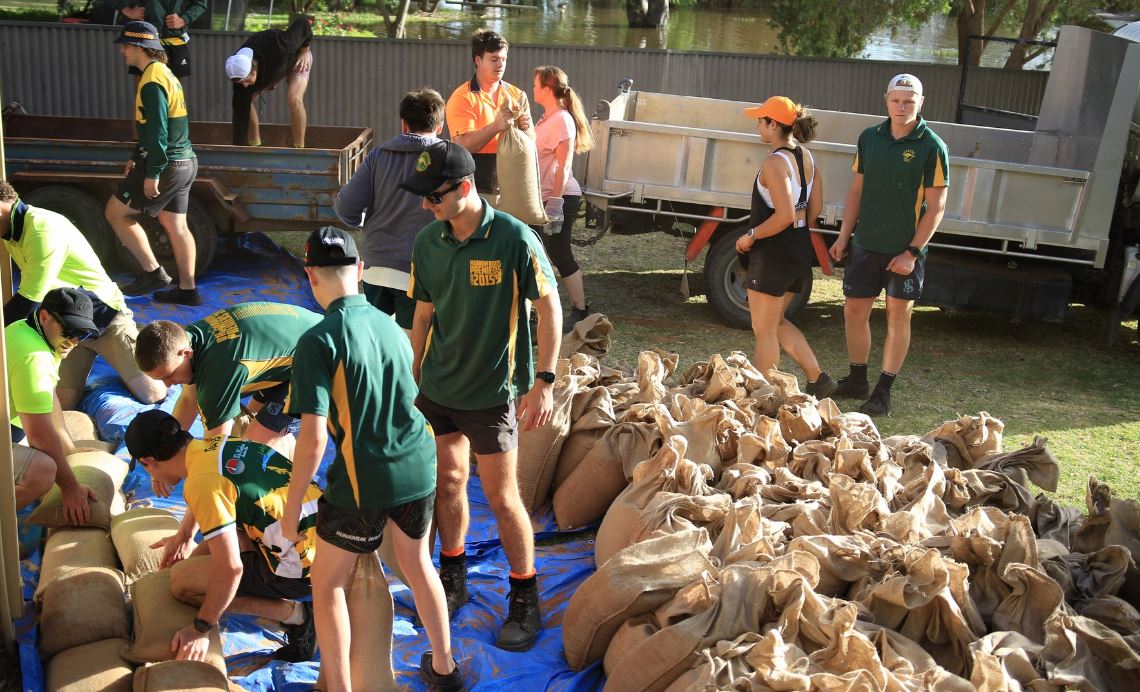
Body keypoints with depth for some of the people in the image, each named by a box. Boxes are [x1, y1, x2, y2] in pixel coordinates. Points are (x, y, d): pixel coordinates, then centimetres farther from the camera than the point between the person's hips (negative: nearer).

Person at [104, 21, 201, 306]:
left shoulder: (152, 80, -16)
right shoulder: (164, 73, 16)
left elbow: (158, 130, -22)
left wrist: (152, 173, -22)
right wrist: (136, 158, 26)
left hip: (168, 165, -10)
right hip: (183, 161, 10)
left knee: (116, 212, 1)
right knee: (175, 226, 13)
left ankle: (153, 273, 2)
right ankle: (187, 290, 16)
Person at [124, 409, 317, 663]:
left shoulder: (202, 483, -17)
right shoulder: (220, 442, 9)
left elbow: (230, 568, -20)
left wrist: (201, 628, -7)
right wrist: (184, 535, 47)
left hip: (299, 567, -9)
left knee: (182, 580, -3)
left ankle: (293, 613, 1)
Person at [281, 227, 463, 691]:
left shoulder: (318, 341, -16)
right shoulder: (390, 325, 4)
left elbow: (313, 438, -20)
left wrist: (292, 506, -8)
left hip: (364, 480, -6)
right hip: (418, 467, 6)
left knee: (327, 584, 16)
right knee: (417, 562, 28)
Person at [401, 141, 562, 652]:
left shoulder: (514, 239, -17)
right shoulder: (427, 242, -1)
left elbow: (550, 306, -13)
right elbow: (424, 314, 8)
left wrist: (544, 381, -16)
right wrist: (411, 376, 11)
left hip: (491, 392, -5)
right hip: (437, 387, 5)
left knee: (502, 498, 1)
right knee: (448, 481, 15)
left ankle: (526, 600, 19)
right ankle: (453, 580, 35)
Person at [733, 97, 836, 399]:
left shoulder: (774, 163, -20)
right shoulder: (806, 156, 7)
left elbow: (785, 215, -26)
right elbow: (815, 207, 11)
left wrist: (750, 236, -15)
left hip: (773, 252, -9)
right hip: (800, 250, 9)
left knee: (764, 330, 4)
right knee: (776, 322, 22)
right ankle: (817, 379, 18)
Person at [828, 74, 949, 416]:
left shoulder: (932, 147, -8)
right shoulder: (869, 138, 5)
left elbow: (936, 206, -9)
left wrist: (913, 252, -15)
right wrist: (843, 236, 6)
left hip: (905, 250, -4)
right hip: (865, 244, 4)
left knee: (899, 316, 4)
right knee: (854, 311, 9)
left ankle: (883, 393, 13)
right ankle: (857, 381, 26)